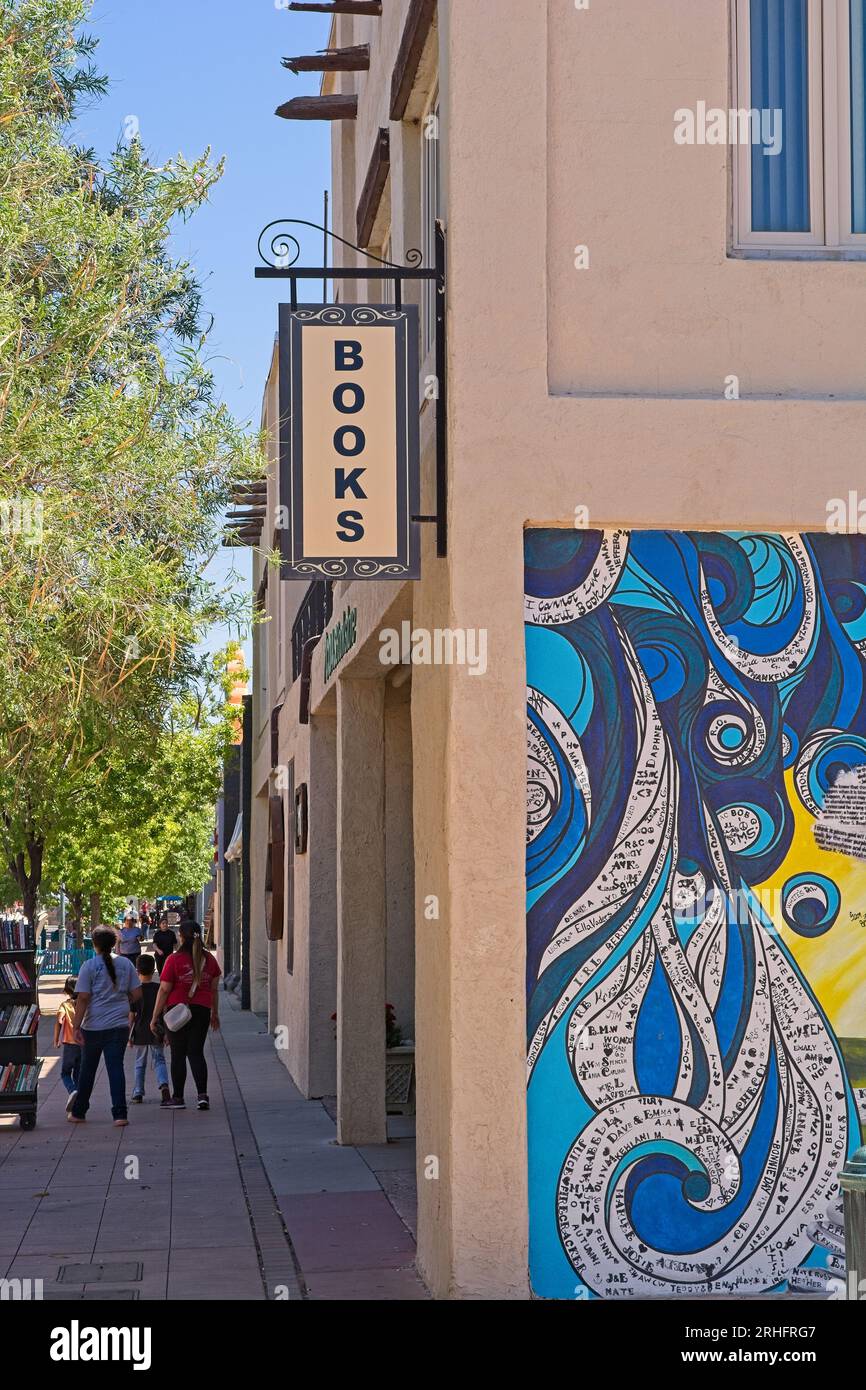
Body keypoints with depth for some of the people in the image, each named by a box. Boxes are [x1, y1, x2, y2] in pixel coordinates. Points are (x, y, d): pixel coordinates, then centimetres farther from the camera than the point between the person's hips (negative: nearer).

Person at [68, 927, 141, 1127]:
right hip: (119, 1026, 2)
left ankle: (78, 1112, 24)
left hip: (94, 1027, -2)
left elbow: (83, 999, -12)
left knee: (87, 1069, 12)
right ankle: (120, 1114, -7)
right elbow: (137, 994, 3)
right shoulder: (125, 964, 1)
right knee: (116, 1067, 2)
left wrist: (77, 1026, -9)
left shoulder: (89, 966, -8)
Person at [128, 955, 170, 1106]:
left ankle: (137, 1093, 13)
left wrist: (129, 1035, 4)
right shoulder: (159, 989, -3)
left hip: (140, 1032, 0)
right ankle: (164, 1085, -18)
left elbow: (131, 1015, -4)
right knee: (159, 1060, 7)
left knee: (140, 1063, 13)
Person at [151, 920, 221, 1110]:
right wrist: (215, 1013, 20)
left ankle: (178, 1098, 11)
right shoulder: (208, 959, 3)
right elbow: (214, 989, 10)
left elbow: (164, 990, -8)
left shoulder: (174, 960, -10)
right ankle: (202, 1095, -5)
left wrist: (155, 1017, -3)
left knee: (178, 1054, 6)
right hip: (202, 1010, 3)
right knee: (196, 1053, 8)